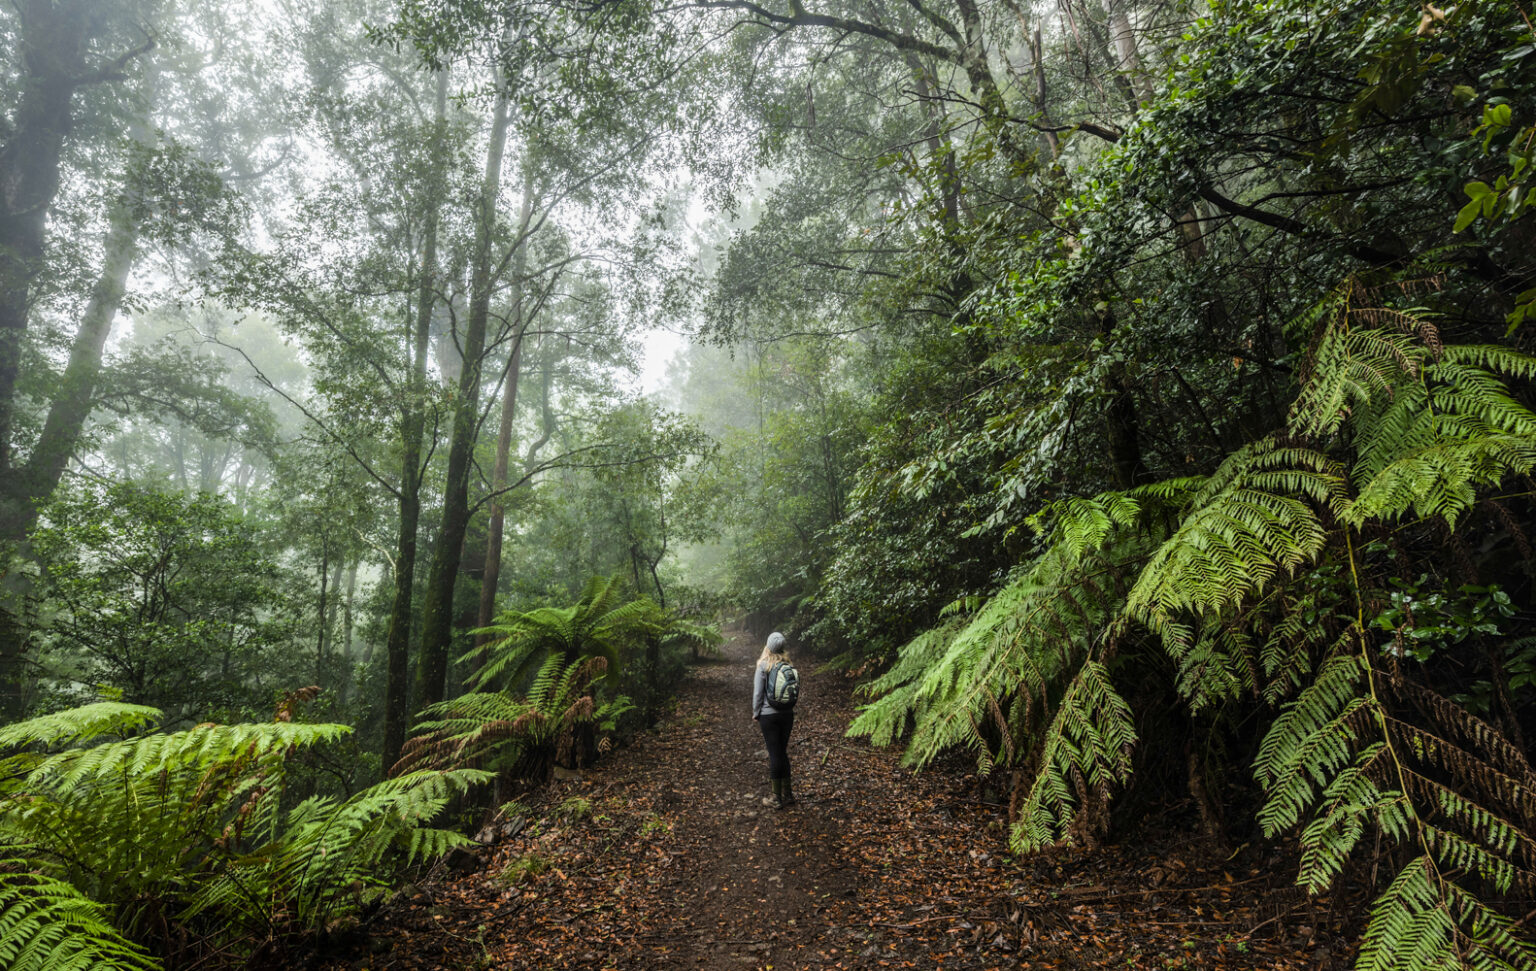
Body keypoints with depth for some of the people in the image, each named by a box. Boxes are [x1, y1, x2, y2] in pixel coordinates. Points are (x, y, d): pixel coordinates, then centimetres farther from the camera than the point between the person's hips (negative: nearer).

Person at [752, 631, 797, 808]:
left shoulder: (763, 666, -13)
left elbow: (758, 693, -11)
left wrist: (755, 713, 2)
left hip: (769, 715, -4)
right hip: (787, 714, 4)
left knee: (774, 754, 3)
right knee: (782, 752, 16)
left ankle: (778, 798, 11)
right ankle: (788, 794, 22)